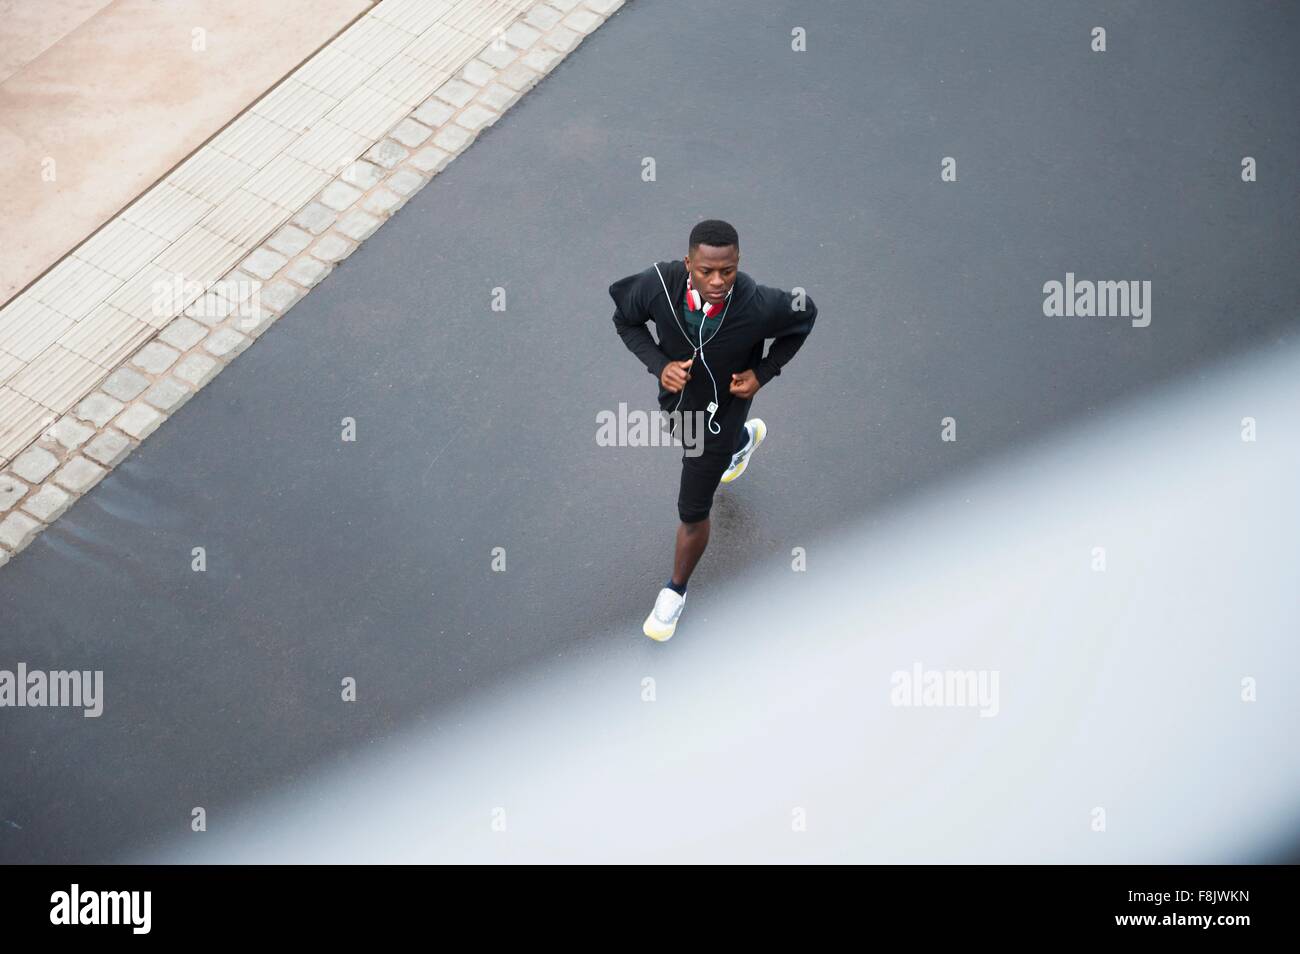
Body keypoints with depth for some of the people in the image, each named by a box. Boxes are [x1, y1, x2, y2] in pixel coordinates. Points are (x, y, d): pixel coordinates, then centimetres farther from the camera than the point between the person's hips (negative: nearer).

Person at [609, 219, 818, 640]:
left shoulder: (759, 306, -36)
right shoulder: (659, 283, -32)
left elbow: (805, 314, -12)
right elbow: (626, 319, -10)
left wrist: (763, 373, -18)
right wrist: (659, 364, -25)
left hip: (721, 410, -3)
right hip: (676, 394, 3)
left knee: (693, 513, 8)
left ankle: (676, 590, 37)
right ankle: (748, 438, 73)